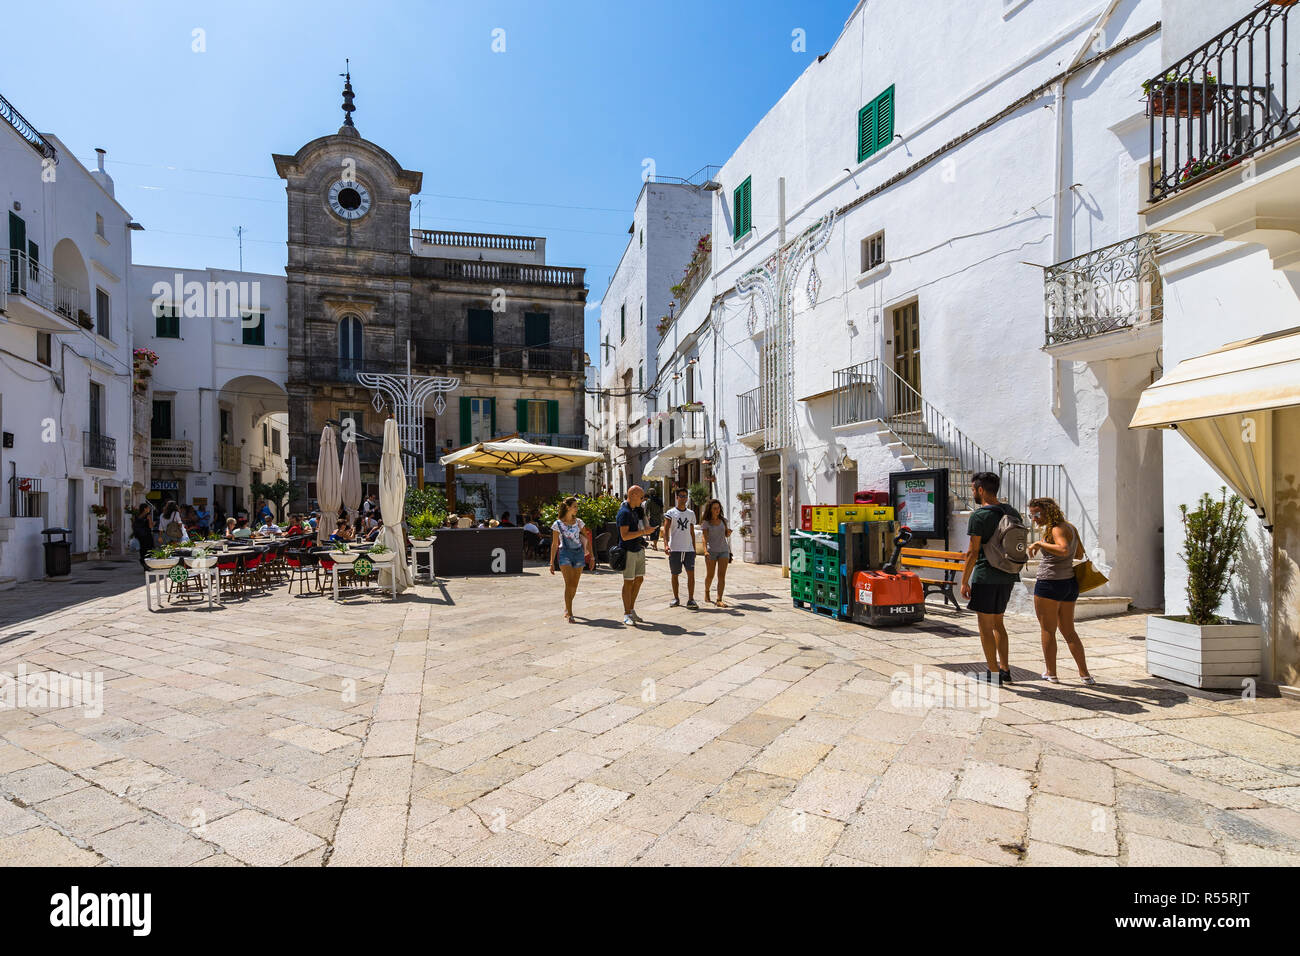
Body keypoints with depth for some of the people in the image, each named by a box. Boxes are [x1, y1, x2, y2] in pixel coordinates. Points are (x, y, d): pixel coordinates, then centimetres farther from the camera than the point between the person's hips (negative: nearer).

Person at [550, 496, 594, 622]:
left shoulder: (578, 522, 5)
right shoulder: (558, 524, -3)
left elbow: (587, 539, 10)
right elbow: (554, 544, 2)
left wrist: (592, 556, 4)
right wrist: (552, 562, 1)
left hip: (579, 554, 3)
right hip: (565, 554, -3)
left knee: (574, 585, 8)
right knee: (569, 584, -13)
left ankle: (567, 608, 31)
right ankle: (569, 613, -8)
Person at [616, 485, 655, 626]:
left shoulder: (635, 510, 13)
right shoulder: (624, 512, -16)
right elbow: (624, 535, -23)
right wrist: (643, 532, -22)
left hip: (639, 550, 9)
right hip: (629, 551, -9)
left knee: (639, 580, 11)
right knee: (628, 582, -1)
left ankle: (632, 610, 22)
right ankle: (627, 614, 7)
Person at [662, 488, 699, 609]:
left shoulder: (691, 513, 13)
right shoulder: (670, 513, 1)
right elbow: (666, 529, -9)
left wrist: (694, 548, 14)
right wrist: (666, 544, -23)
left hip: (689, 549, 2)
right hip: (674, 549, -2)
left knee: (691, 573, -7)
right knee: (675, 575, 7)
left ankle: (691, 600, -3)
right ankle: (676, 599, 19)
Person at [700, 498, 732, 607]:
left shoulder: (723, 520, 8)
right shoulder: (706, 523, -4)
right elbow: (705, 537, -14)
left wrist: (729, 532, -6)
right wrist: (705, 550, -29)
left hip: (724, 550, 3)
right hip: (711, 551, -2)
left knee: (722, 576, -8)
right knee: (710, 575, 7)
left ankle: (719, 600, -10)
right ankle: (706, 591, 37)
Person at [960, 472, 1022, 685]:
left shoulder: (978, 515, -13)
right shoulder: (1013, 513, 9)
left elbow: (973, 552, -15)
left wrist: (964, 581, -10)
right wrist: (1012, 568, 22)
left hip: (985, 577, -8)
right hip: (1008, 576, 8)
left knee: (985, 626, 2)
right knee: (998, 623, 19)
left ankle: (993, 674, 7)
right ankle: (1005, 669, 22)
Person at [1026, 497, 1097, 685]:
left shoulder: (1057, 529, -16)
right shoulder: (1070, 527, 12)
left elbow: (1064, 550, -34)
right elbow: (1080, 554, 21)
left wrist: (1039, 543, -23)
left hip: (1050, 585, -9)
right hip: (1070, 584, 9)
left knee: (1047, 630, 5)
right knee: (1069, 631, 18)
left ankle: (1051, 674, 12)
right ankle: (1085, 674, 20)